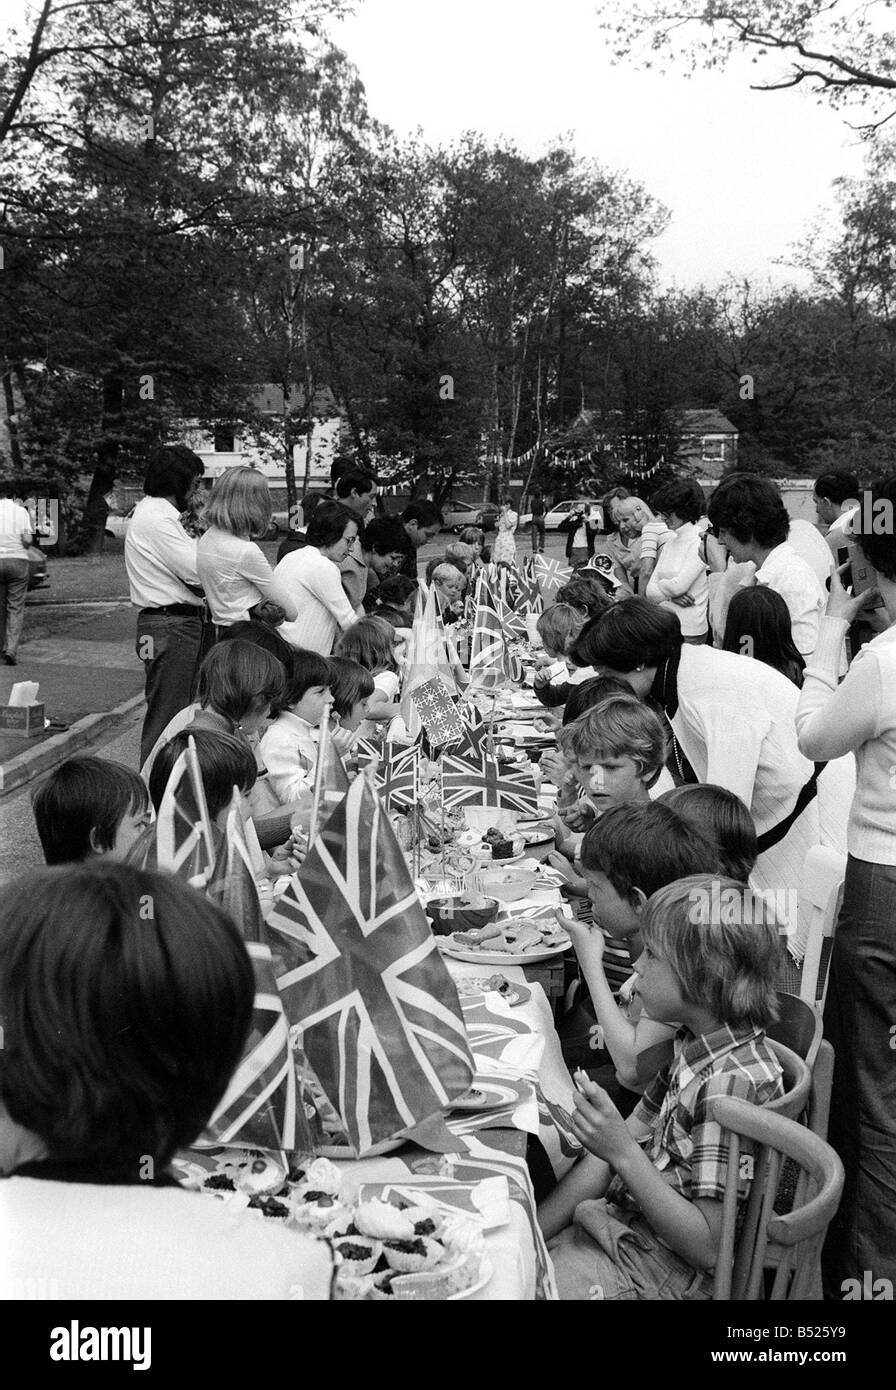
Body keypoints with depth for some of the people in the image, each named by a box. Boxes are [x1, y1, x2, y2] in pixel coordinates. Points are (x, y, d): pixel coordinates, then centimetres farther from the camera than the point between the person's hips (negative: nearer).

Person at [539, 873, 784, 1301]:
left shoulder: (734, 1081, -28)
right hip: (628, 1225, 8)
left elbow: (710, 1247, -25)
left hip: (664, 1273, -8)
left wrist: (623, 1152, -30)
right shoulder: (696, 1042, 1)